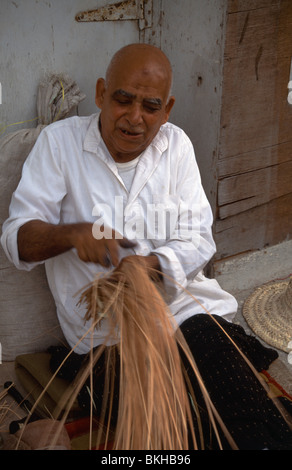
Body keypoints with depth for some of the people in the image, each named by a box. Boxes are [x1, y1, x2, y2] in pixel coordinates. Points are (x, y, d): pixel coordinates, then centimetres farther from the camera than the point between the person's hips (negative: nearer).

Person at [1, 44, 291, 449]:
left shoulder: (176, 144, 10)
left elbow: (198, 239, 3)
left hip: (183, 303, 2)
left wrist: (151, 263, -19)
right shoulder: (59, 142, 2)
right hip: (103, 322, -2)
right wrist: (72, 233, -24)